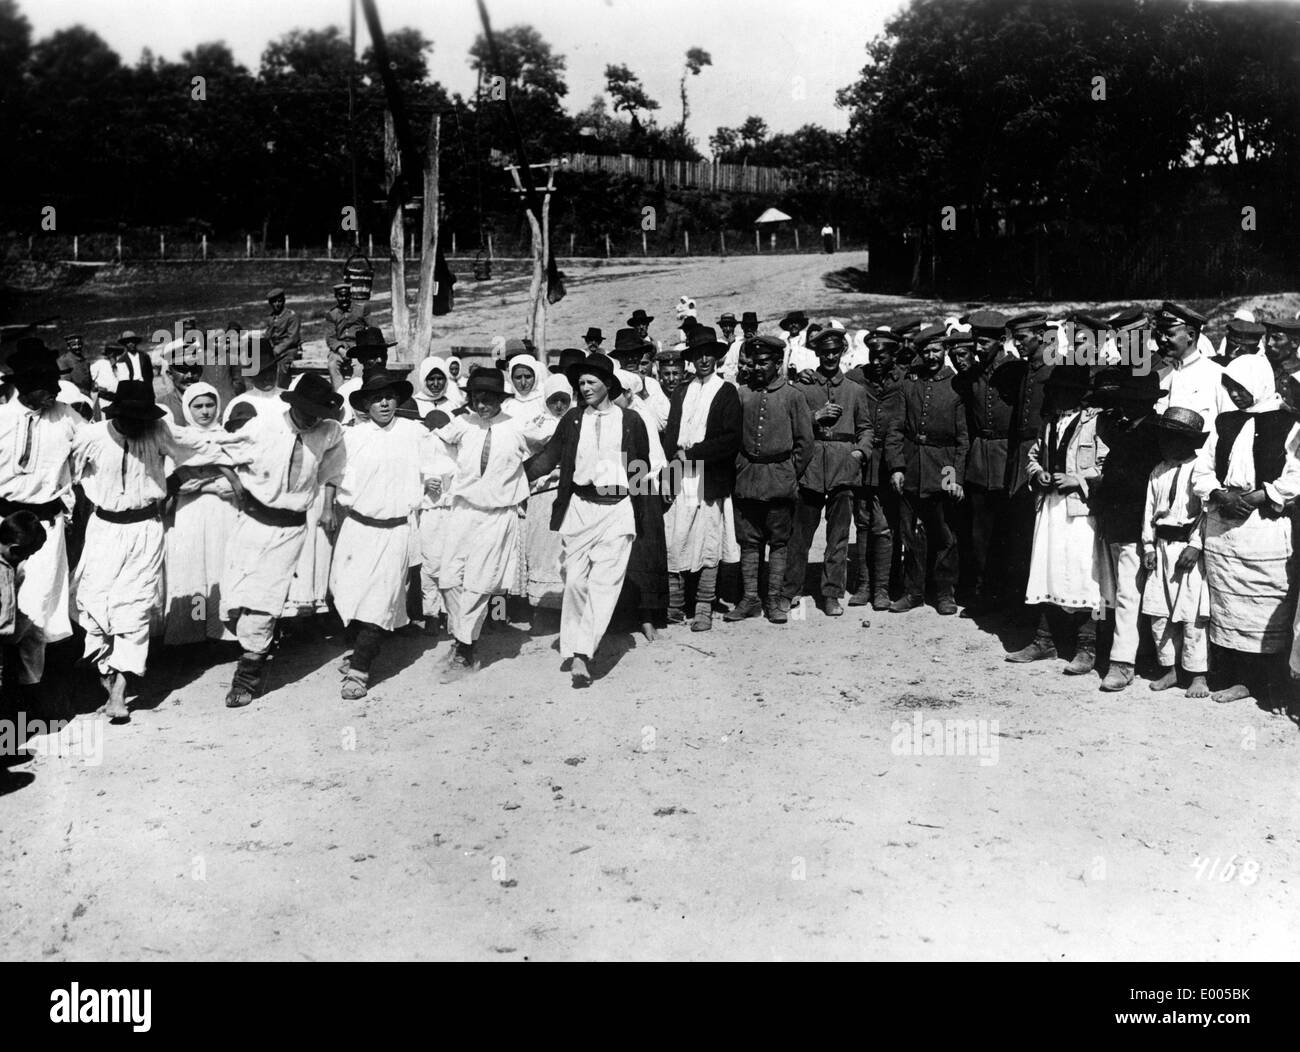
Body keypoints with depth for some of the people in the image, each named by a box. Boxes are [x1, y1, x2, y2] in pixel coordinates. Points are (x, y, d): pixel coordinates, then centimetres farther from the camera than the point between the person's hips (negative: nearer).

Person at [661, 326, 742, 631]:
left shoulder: (727, 393, 3)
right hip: (679, 482, 4)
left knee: (708, 549, -1)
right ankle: (674, 608, 8)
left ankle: (704, 611, 6)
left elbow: (732, 440, -7)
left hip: (710, 483, -3)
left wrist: (691, 453, -11)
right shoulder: (681, 392, 17)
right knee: (672, 547, -1)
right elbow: (669, 435, 13)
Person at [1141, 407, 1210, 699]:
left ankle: (1198, 676, 3)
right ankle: (1168, 670, 19)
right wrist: (1148, 546, 7)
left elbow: (1206, 510, -11)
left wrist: (1195, 545, -16)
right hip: (1162, 548, 6)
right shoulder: (1158, 472, 13)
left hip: (1189, 546, -6)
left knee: (1191, 616, -5)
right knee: (1158, 613, 7)